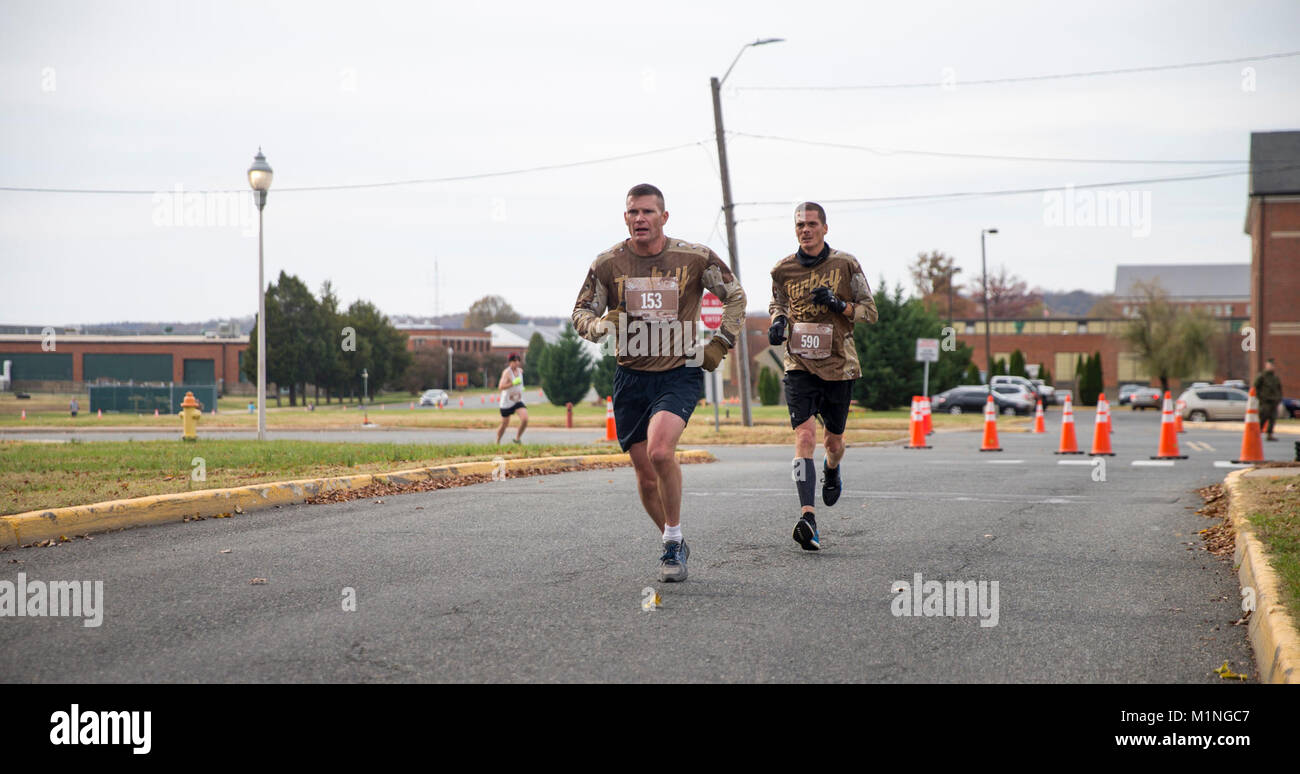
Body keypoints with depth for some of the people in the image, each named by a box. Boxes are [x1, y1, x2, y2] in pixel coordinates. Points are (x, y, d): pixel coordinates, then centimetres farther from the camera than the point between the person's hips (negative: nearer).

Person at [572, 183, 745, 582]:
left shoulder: (696, 258, -4)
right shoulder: (607, 263, -1)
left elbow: (735, 296, 10)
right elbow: (581, 314, 6)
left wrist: (722, 343, 2)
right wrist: (600, 326, -17)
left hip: (680, 373, -3)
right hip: (631, 378, 3)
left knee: (660, 450, -27)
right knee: (646, 476, 4)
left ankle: (674, 541, -8)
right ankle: (674, 546, 28)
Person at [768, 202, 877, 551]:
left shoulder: (846, 265, -2)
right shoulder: (783, 270, 3)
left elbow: (870, 311, 2)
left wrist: (839, 305, -16)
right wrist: (778, 321, 0)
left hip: (838, 365, 0)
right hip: (800, 365, 0)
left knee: (833, 440, 13)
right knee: (805, 436, -17)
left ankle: (832, 472, 52)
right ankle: (808, 517, -26)